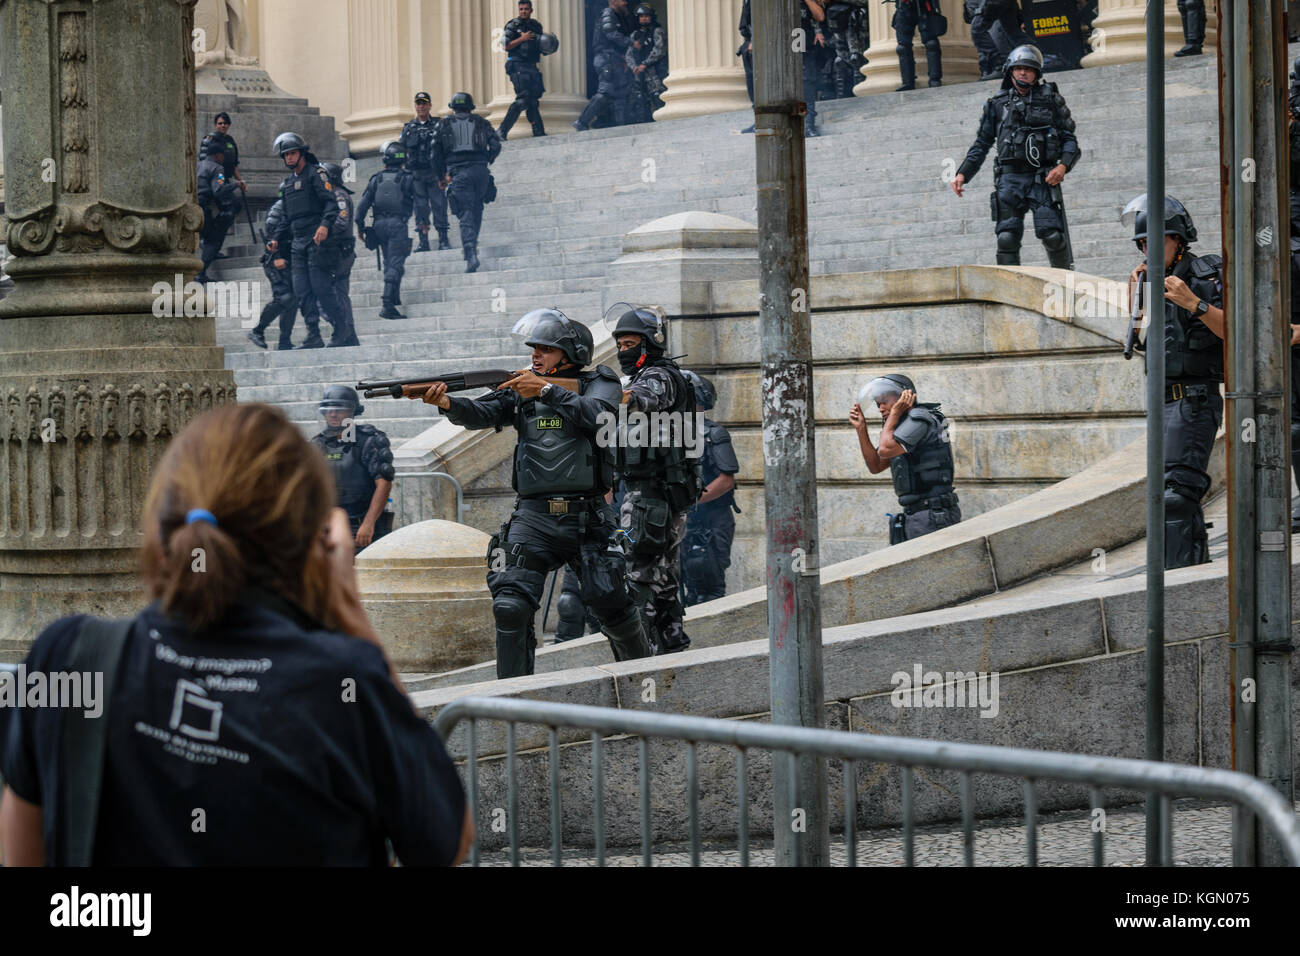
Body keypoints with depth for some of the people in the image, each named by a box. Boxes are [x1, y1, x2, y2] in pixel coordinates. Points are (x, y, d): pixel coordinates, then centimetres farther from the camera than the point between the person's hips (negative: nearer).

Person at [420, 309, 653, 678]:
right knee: (511, 606, -12)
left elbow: (597, 416, -18)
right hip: (533, 516, 2)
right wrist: (447, 402, -26)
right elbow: (482, 413, -5)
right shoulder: (521, 389, 10)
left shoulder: (599, 383, 3)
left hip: (586, 517, -2)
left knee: (612, 605, 0)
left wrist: (547, 391, -23)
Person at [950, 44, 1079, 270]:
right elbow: (982, 144, 18)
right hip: (1009, 179, 2)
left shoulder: (1051, 100, 9)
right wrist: (963, 173, 7)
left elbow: (1069, 139, 9)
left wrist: (1063, 165, -11)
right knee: (1007, 238, -7)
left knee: (1052, 235, -13)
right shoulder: (998, 103, 14)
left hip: (1042, 179, -2)